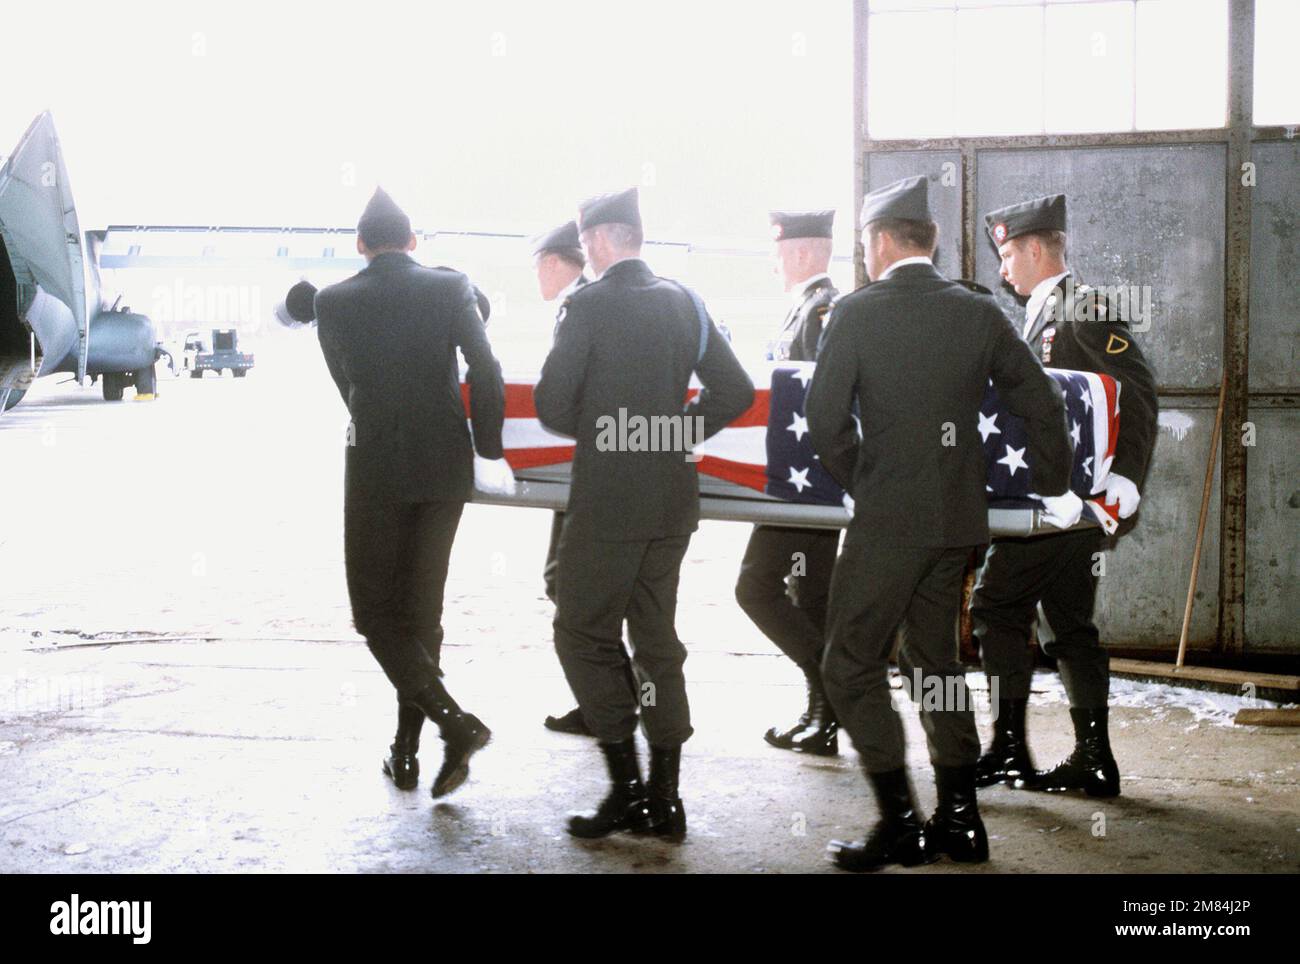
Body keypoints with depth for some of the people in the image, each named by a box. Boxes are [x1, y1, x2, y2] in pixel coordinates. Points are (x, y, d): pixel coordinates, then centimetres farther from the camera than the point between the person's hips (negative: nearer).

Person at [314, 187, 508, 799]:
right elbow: (486, 371, -9)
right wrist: (488, 447, 2)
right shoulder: (451, 289, -2)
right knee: (421, 606, 13)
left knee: (375, 611, 5)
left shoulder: (333, 302, -2)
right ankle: (406, 749, 15)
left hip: (375, 469, -2)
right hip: (445, 468, 2)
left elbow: (348, 384, 8)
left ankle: (453, 720, -15)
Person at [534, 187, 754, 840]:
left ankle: (626, 787, -1)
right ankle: (664, 796, 14)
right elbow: (735, 391, 7)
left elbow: (552, 405, -14)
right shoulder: (682, 303, 7)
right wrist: (675, 433, 13)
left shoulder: (588, 306, -11)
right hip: (673, 500, 7)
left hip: (608, 501, -6)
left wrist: (594, 430, 6)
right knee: (656, 639, 13)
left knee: (583, 636, 4)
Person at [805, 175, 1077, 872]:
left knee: (852, 666, 2)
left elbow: (825, 418, -11)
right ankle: (959, 820, 20)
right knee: (935, 659, 17)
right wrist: (1056, 491, 17)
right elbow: (1042, 404, 6)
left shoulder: (858, 312, -8)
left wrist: (858, 483, 5)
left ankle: (899, 822, -1)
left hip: (886, 521, -6)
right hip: (958, 521, 6)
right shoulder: (979, 312, 5)